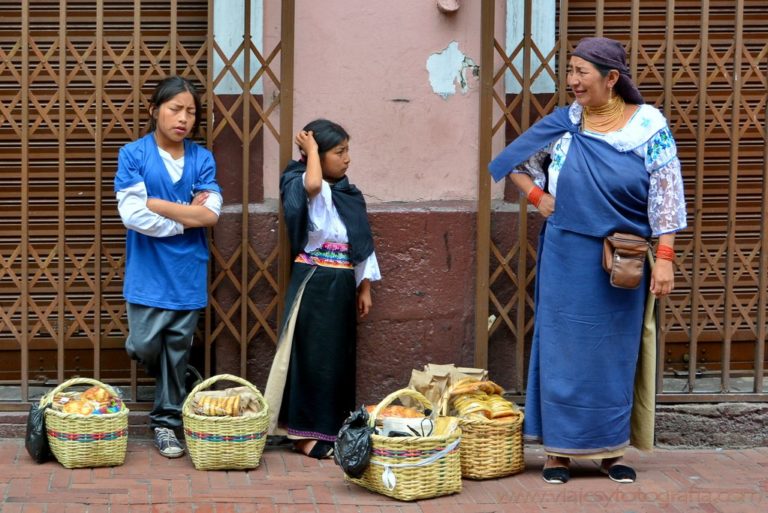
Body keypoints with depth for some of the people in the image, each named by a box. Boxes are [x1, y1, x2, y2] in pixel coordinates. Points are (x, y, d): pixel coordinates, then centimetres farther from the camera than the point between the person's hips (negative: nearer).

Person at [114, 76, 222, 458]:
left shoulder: (202, 159, 4)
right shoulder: (133, 154, -3)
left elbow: (211, 214, -8)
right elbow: (131, 214, -14)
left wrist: (154, 203, -11)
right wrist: (186, 216, -10)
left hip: (188, 273, 2)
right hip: (148, 272, -2)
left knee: (177, 351, 6)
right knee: (145, 347, -4)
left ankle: (166, 422, 17)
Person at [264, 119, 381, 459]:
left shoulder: (349, 195, 12)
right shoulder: (307, 190, -9)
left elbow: (362, 244, 16)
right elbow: (312, 183, -36)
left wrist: (364, 287, 12)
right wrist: (310, 148, -19)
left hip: (342, 284, 7)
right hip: (313, 281, -7)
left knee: (339, 356, 10)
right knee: (312, 355, -4)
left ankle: (332, 427, 20)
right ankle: (305, 433, 2)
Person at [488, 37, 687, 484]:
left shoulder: (649, 126, -5)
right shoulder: (563, 124, 0)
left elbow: (666, 195, -7)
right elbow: (515, 161, 14)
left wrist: (665, 257, -13)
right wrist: (537, 196, 0)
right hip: (568, 259, 1)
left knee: (616, 354, 7)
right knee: (562, 350, 3)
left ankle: (611, 449, 18)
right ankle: (558, 450, 11)